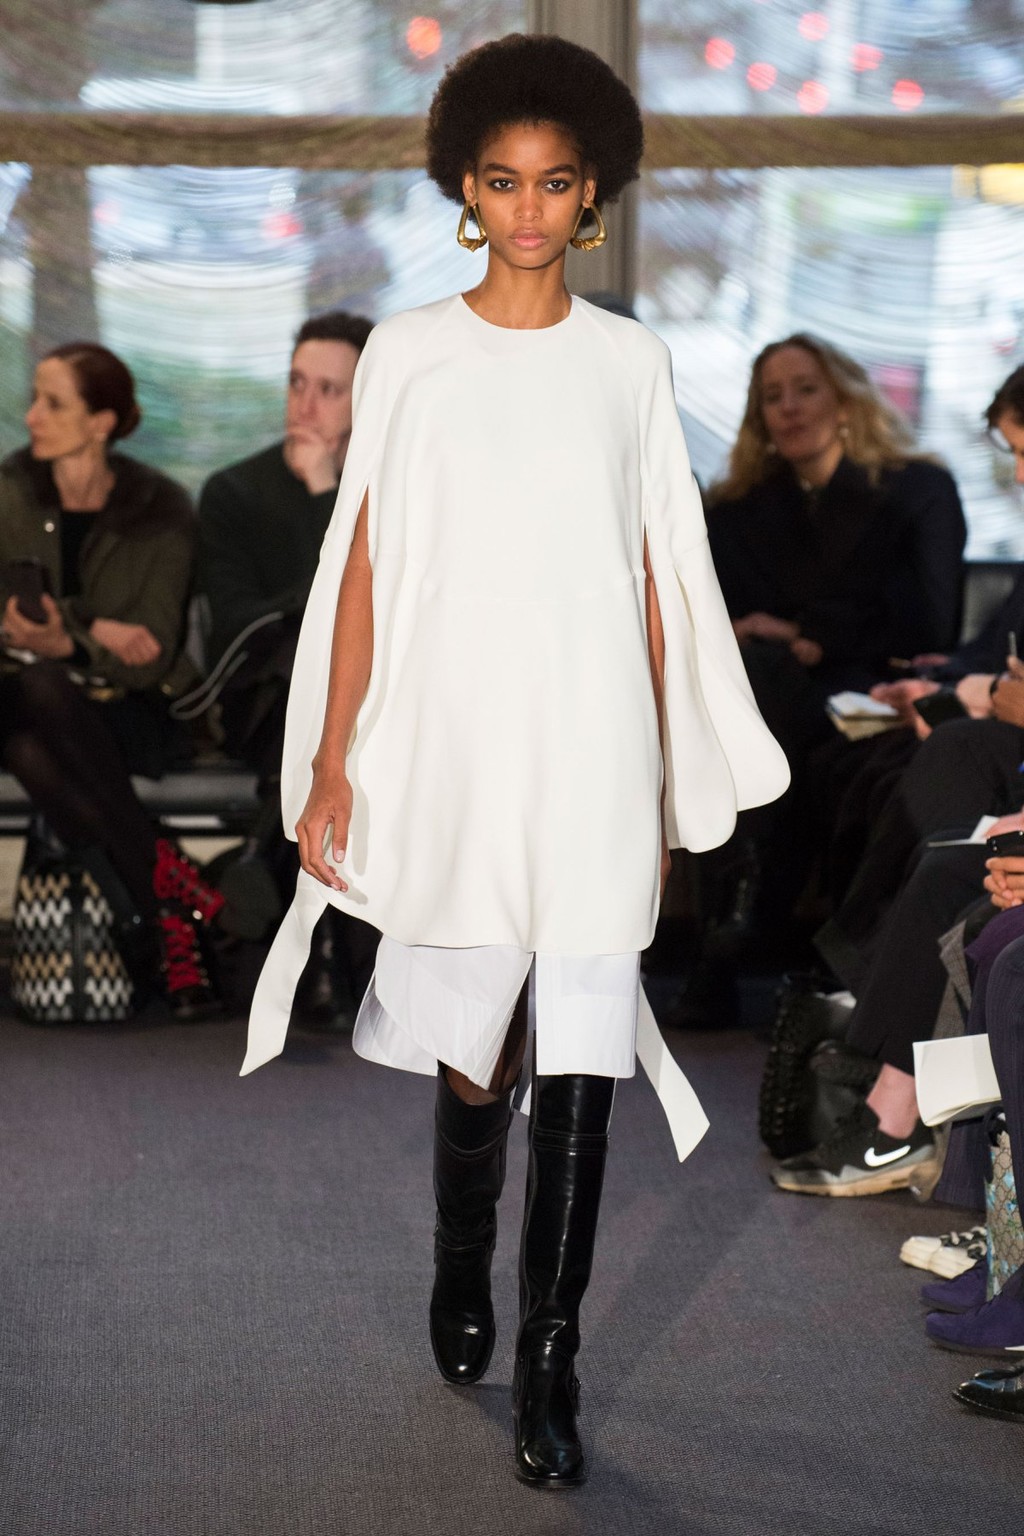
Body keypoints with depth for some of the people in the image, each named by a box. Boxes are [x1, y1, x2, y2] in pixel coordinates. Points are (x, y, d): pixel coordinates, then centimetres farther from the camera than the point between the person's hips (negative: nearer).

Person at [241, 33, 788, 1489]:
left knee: (582, 1067, -4)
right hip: (451, 751, 0)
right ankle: (462, 1278, 38)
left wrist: (666, 784, 6)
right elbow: (366, 566, 2)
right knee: (473, 1054, 11)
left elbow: (653, 584, 7)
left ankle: (547, 1368, 3)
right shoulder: (410, 351, 3)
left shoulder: (630, 361, 6)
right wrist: (332, 762, -2)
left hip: (596, 758, 0)